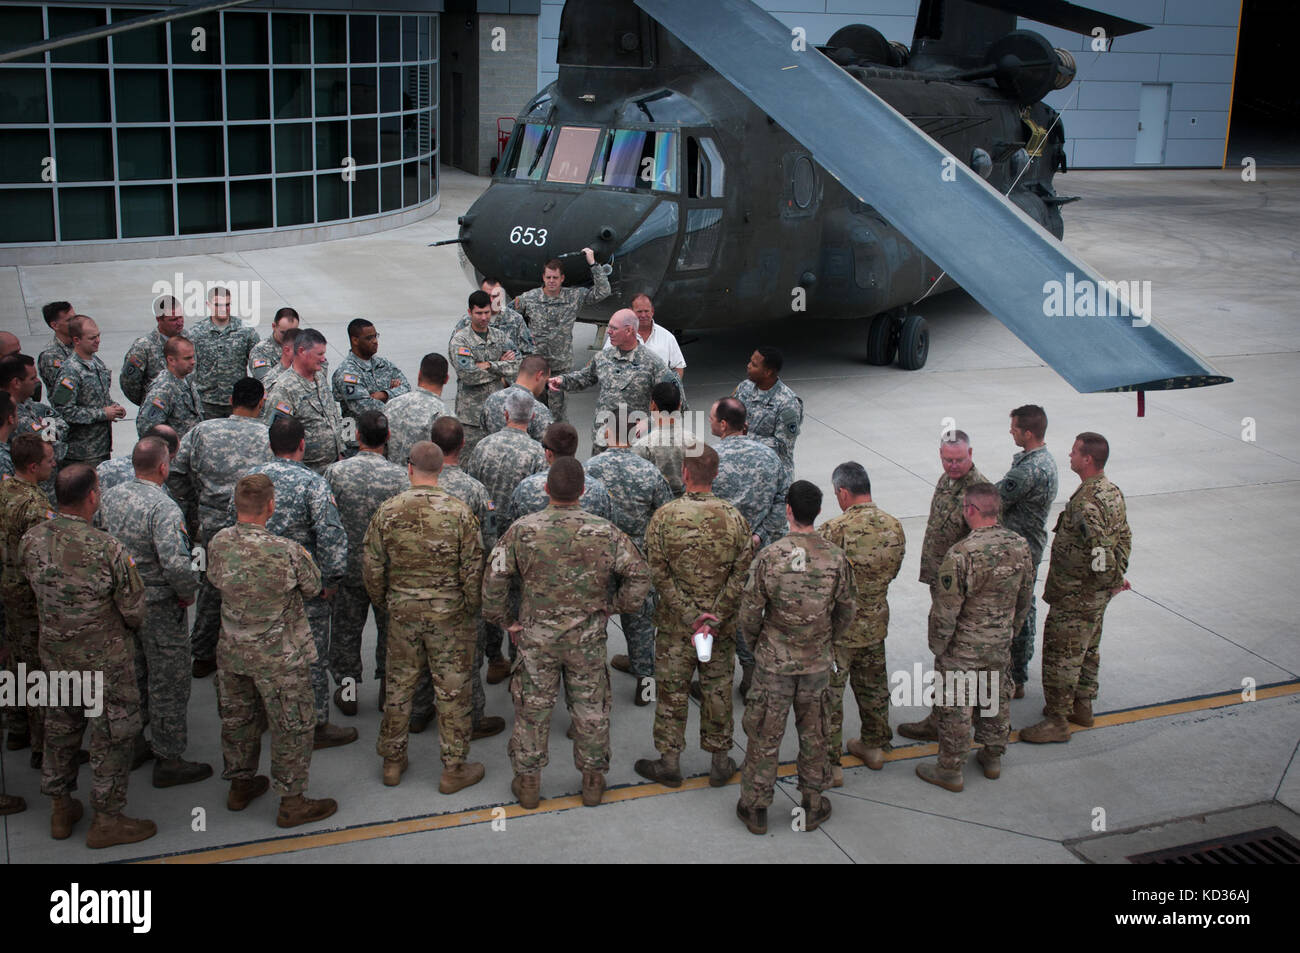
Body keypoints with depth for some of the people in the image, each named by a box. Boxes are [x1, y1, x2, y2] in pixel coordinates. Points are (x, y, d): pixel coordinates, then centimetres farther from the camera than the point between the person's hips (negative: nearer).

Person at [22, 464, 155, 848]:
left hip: (53, 655, 6)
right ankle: (105, 819, 18)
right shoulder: (107, 549, -26)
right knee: (113, 735, 9)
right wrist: (127, 625, 6)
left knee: (60, 727, 22)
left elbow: (33, 583, 8)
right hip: (103, 659, -6)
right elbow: (134, 610, -17)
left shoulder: (32, 540, -10)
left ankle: (61, 809, 36)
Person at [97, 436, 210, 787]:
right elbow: (176, 564, -32)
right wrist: (188, 593, -14)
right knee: (168, 683, 5)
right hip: (158, 608, -8)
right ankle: (169, 761, 14)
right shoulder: (164, 508, -24)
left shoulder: (110, 497, 1)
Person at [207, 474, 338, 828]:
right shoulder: (285, 550, -27)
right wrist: (305, 558, 6)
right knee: (292, 727, 10)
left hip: (233, 651, 6)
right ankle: (292, 802, 20)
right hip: (279, 656, -6)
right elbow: (313, 588, -10)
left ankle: (240, 785, 40)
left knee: (238, 719, 23)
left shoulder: (219, 543, -11)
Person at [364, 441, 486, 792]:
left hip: (402, 611, 2)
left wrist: (383, 602, 16)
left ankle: (392, 761, 28)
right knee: (452, 690, 8)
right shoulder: (459, 512, -13)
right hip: (449, 614, -2)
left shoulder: (387, 511, -7)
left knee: (399, 685, 16)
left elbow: (372, 566, -1)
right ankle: (454, 769, 16)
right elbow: (473, 569, -10)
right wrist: (471, 608, 7)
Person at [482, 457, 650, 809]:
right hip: (588, 640, 0)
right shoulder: (605, 532, -9)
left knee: (533, 709, 13)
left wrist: (506, 620, 4)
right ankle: (592, 781, 26)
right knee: (590, 709, 14)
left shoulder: (522, 530, -11)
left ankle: (527, 781, 24)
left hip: (536, 638, 0)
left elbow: (494, 579, -9)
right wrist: (615, 606, 5)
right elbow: (639, 575, -7)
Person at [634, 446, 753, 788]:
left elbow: (660, 576, -14)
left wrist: (690, 617, -12)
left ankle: (670, 762, 20)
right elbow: (742, 575, -11)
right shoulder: (733, 517, -8)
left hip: (674, 625, -1)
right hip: (722, 625, 2)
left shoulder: (664, 516, -12)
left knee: (671, 690, 12)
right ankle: (720, 762, 24)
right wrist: (714, 618, -12)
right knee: (717, 689, 14)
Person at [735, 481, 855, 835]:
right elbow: (846, 613, 1)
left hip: (774, 662, -2)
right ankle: (813, 806, 29)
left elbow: (750, 611, -9)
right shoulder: (836, 559, -10)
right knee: (813, 734, 17)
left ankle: (755, 809, 22)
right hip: (817, 663, 2)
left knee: (765, 735, 11)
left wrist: (754, 641, 11)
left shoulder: (769, 556, -16)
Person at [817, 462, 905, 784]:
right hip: (875, 624, 5)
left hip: (838, 627, -5)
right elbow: (893, 570, 6)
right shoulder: (894, 527, -7)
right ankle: (874, 745, 39)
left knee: (829, 695, 7)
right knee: (873, 686, 23)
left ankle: (829, 763, 13)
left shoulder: (833, 530, -25)